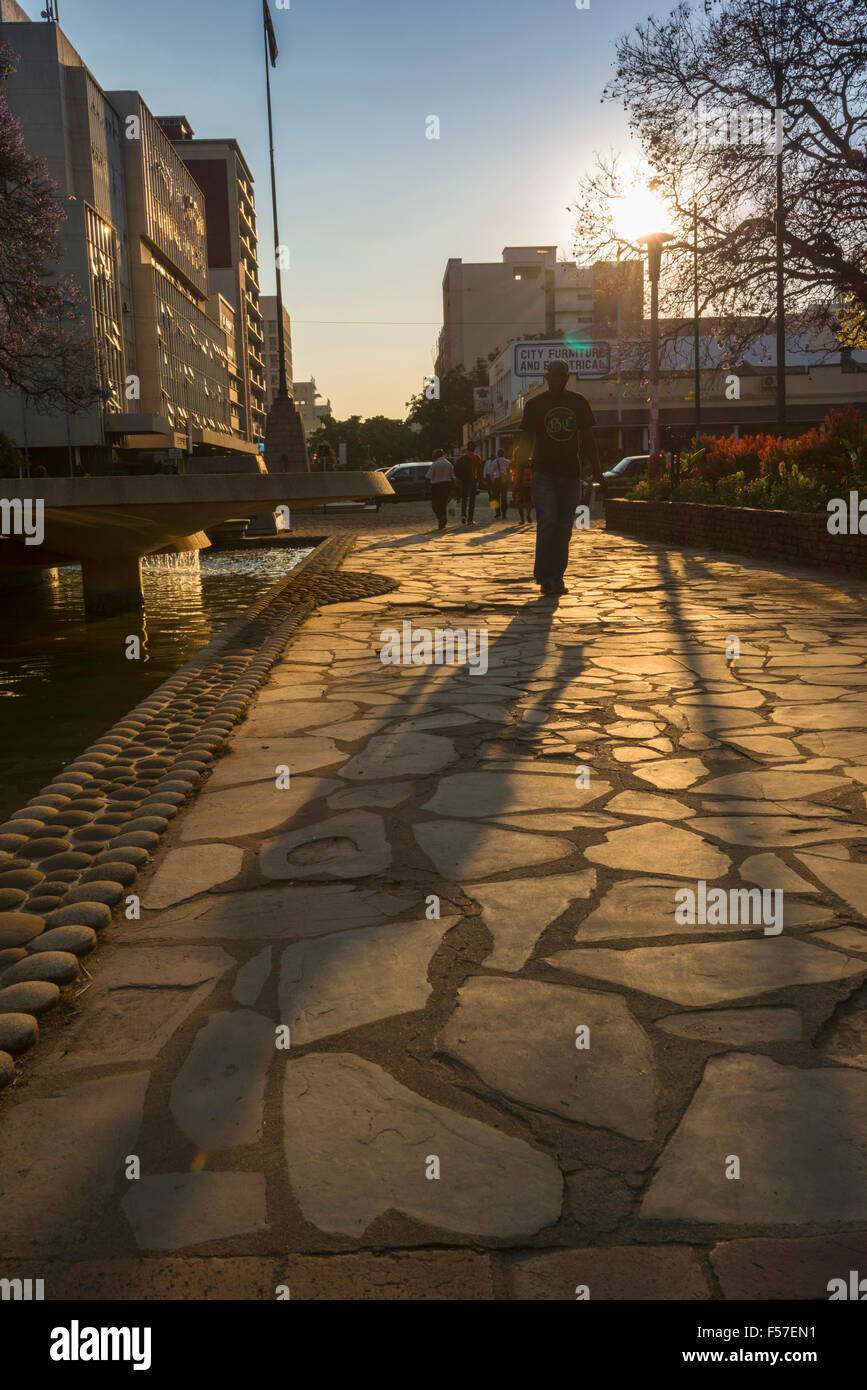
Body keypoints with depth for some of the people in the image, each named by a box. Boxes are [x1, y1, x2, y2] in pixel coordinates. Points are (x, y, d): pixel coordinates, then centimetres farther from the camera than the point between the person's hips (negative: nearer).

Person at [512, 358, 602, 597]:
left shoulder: (579, 403, 10)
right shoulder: (535, 405, 3)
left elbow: (587, 439, 12)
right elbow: (527, 440, 6)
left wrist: (596, 471, 6)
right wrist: (520, 455, -13)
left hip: (570, 473, 3)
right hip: (543, 472, -3)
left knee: (564, 529, 4)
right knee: (547, 523, -16)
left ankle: (556, 579, 13)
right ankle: (545, 579, -9)